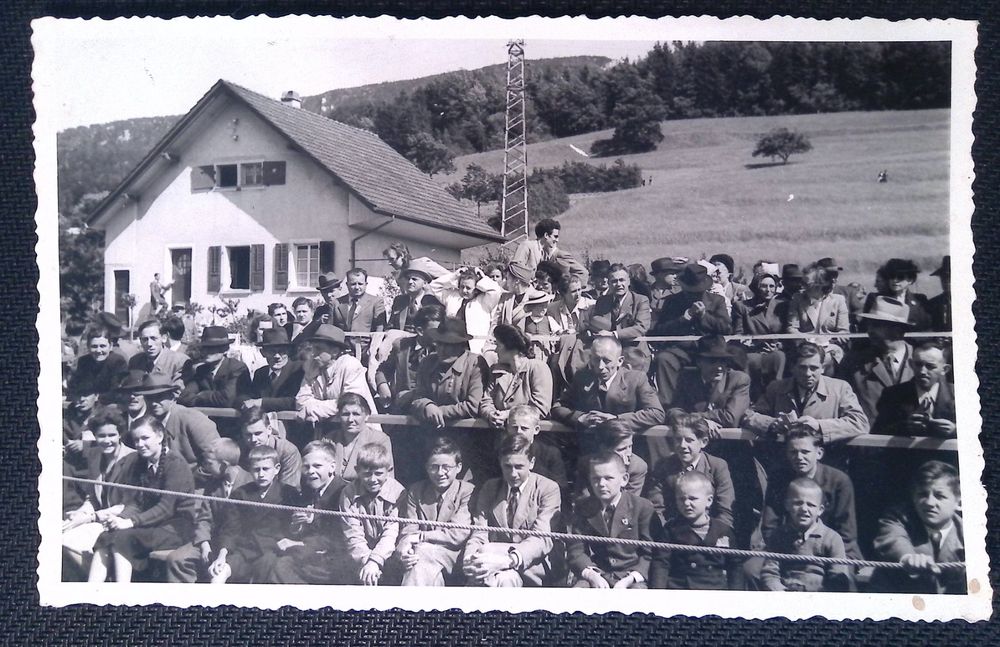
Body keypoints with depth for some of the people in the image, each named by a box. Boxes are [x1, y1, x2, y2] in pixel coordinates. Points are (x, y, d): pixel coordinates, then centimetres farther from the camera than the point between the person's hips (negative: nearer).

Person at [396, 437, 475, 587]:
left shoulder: (467, 492, -2)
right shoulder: (415, 491, 11)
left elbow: (459, 535, -11)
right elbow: (408, 529, 2)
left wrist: (419, 536, -16)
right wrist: (403, 547, -22)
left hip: (453, 556, -2)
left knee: (422, 551, -32)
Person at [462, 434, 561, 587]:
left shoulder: (548, 489, -1)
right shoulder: (489, 488, 12)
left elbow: (542, 539, -14)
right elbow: (479, 534, 3)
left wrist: (506, 560, -33)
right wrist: (469, 560, -22)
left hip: (531, 566, -3)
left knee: (506, 578, -36)